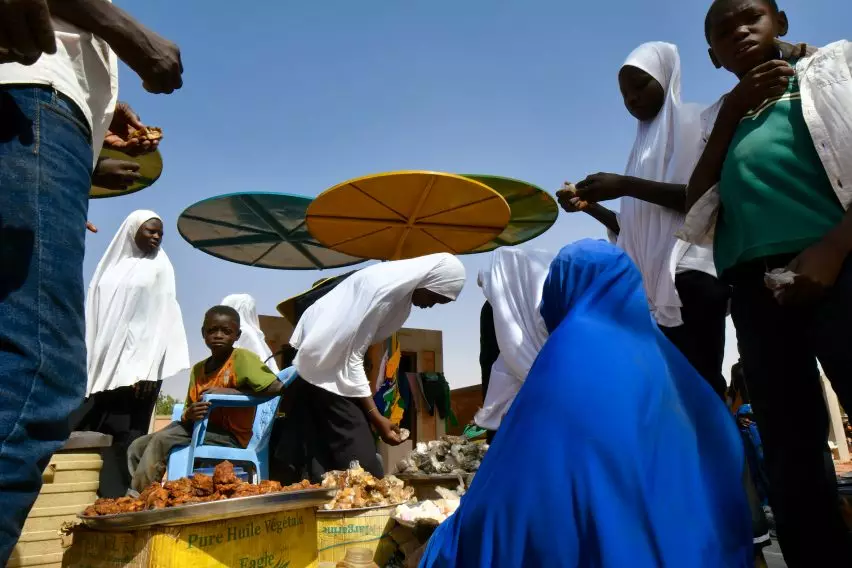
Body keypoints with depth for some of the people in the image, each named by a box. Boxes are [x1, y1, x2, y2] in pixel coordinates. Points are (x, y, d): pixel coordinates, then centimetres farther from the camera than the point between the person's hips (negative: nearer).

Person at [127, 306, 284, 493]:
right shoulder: (197, 369, 11)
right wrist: (189, 414, -15)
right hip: (200, 429, 8)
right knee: (137, 448, 3)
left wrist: (229, 391, -20)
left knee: (161, 440, -21)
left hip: (229, 436, -8)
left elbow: (277, 387, -22)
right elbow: (188, 410, 11)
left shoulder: (242, 358, -10)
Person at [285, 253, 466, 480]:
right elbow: (350, 356, -25)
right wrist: (375, 416, -22)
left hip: (335, 364, 9)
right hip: (320, 366, -9)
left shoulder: (401, 289, 3)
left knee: (327, 459, 12)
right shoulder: (382, 288, -27)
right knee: (361, 464, -7)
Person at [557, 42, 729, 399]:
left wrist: (627, 186, -16)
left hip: (689, 274, -6)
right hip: (649, 282, 6)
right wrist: (589, 206, 7)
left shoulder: (696, 123, 8)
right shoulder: (645, 145, 27)